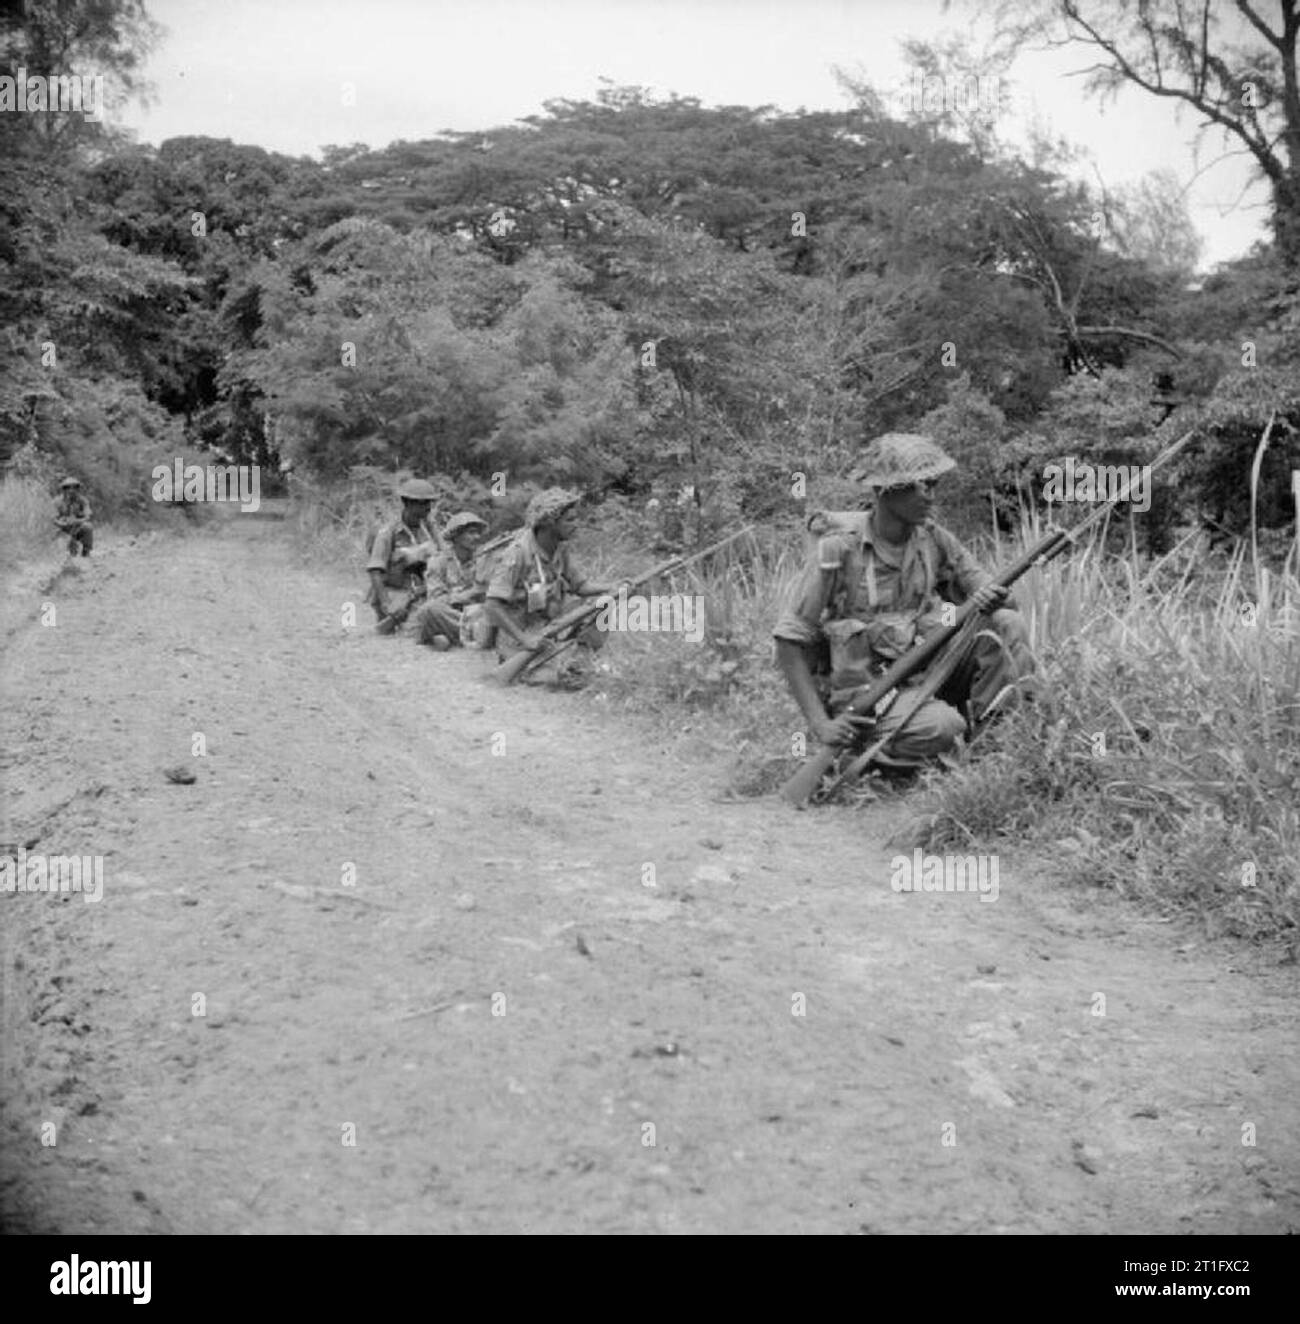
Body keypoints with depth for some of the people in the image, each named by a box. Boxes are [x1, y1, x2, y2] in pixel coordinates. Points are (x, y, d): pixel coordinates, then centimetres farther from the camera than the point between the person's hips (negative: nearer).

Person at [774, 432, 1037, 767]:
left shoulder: (933, 539, 1)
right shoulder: (838, 550, -13)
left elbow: (1005, 600, 6)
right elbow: (789, 642, -12)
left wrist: (993, 599, -21)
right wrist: (820, 724, -21)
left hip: (925, 673, 6)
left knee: (1007, 625, -12)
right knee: (943, 727, -32)